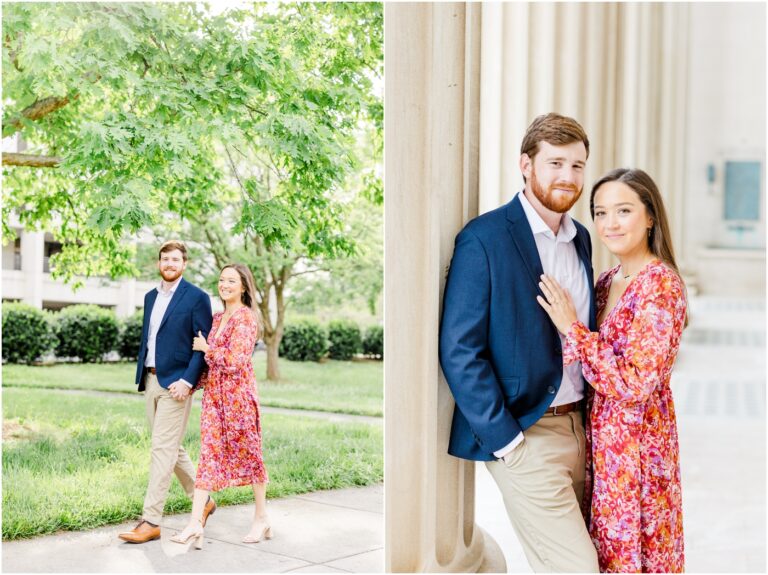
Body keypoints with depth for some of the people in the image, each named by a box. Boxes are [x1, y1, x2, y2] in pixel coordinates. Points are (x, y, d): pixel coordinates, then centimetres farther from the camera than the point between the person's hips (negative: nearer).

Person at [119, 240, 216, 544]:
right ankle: (203, 501, 29)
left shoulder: (197, 298, -6)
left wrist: (187, 380, -18)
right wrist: (140, 376, 13)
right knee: (171, 448, 14)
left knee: (163, 449, -9)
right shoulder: (151, 297, 16)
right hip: (151, 381, 8)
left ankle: (151, 521, -6)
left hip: (176, 382, -8)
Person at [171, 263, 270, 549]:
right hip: (214, 393, 7)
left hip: (238, 393, -7)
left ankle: (262, 518, 21)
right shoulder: (217, 318, 14)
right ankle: (196, 522, -6)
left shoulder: (246, 318, -10)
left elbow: (235, 360, -19)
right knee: (209, 453, -1)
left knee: (247, 453, 5)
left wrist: (207, 349, -7)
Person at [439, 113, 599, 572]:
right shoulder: (484, 239, -11)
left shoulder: (581, 238, 12)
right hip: (522, 435, -7)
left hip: (577, 428, 7)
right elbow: (460, 350, -14)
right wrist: (505, 440, -15)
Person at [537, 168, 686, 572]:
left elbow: (635, 383, -22)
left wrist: (571, 327, -19)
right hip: (603, 443, 8)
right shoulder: (606, 283, 8)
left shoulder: (661, 285, -16)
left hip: (636, 444, -8)